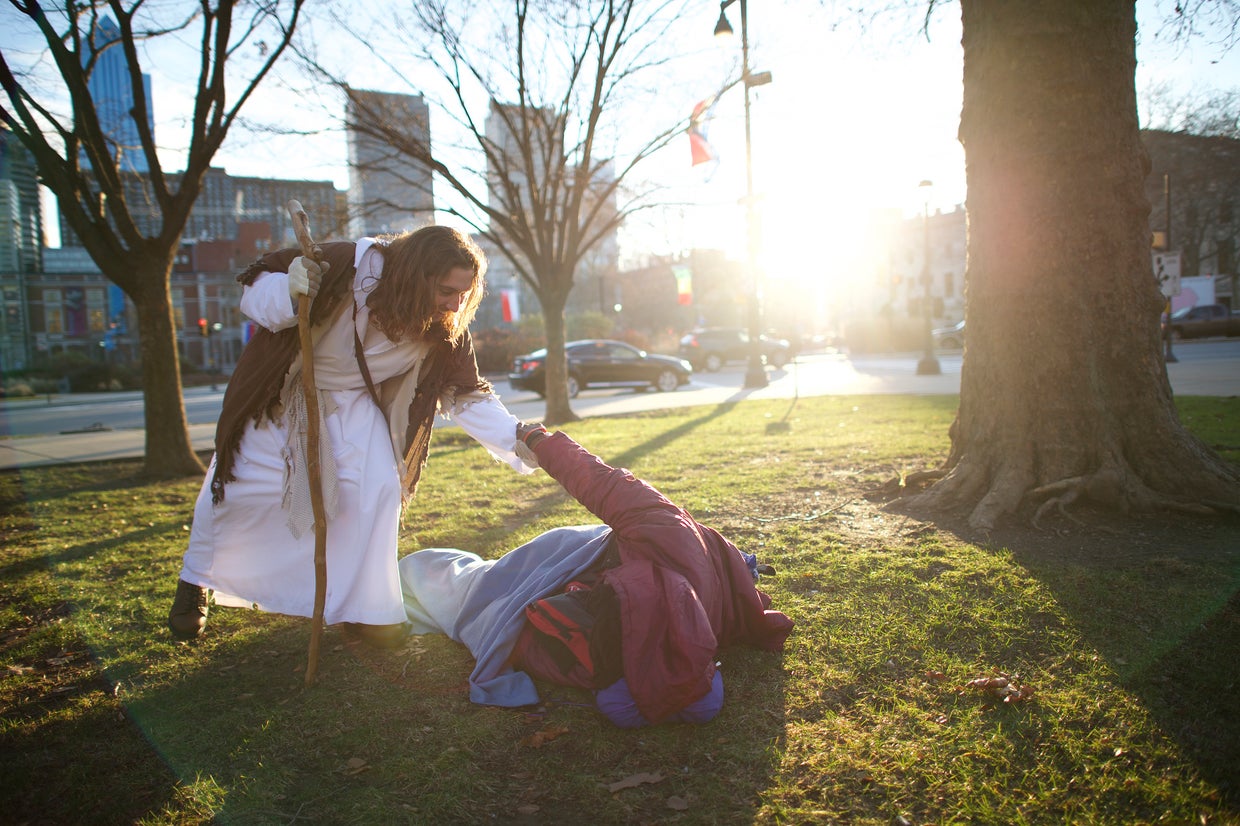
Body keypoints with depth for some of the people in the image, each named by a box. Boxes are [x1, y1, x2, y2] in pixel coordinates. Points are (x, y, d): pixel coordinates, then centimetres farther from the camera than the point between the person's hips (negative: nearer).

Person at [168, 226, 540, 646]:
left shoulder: (445, 330, -21)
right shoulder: (349, 267, -34)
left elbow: (468, 394, -13)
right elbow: (255, 289, -24)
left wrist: (518, 441, -26)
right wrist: (289, 293, -48)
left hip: (353, 402, 3)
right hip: (281, 390, -2)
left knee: (377, 489, -13)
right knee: (235, 484, 5)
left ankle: (363, 608, 6)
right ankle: (194, 583, 34)